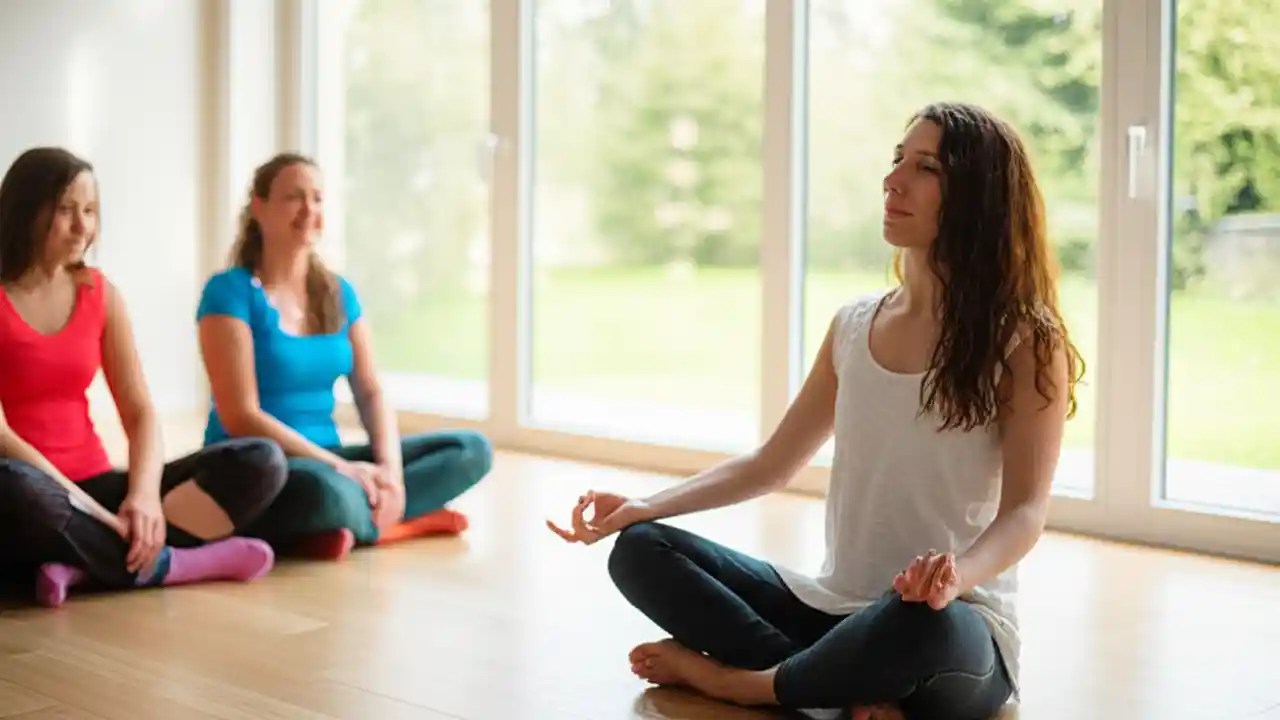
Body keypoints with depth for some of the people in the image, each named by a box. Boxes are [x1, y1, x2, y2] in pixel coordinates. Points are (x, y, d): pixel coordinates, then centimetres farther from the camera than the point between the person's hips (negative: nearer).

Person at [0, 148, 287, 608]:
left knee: (260, 462, -13)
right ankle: (159, 564, -22)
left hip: (92, 487, 5)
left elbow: (140, 413, 3)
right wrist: (102, 516, -24)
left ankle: (86, 563, -28)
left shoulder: (101, 294, 8)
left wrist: (144, 494, -18)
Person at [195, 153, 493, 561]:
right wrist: (341, 467, -21)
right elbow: (240, 417, -16)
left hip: (327, 462, 8)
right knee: (327, 493, -42)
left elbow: (370, 393, 6)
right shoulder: (230, 291, -10)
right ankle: (384, 520, -11)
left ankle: (361, 521, -19)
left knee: (471, 450, -6)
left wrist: (390, 466, -14)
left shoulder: (338, 293, 10)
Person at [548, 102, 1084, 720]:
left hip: (957, 630, -6)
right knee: (640, 550, -8)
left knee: (924, 622, -41)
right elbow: (773, 463, 15)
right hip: (836, 608, 6)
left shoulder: (1025, 342, -9)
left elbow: (1024, 512, -17)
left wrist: (957, 575, -40)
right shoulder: (853, 326, 8)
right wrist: (646, 506, 2)